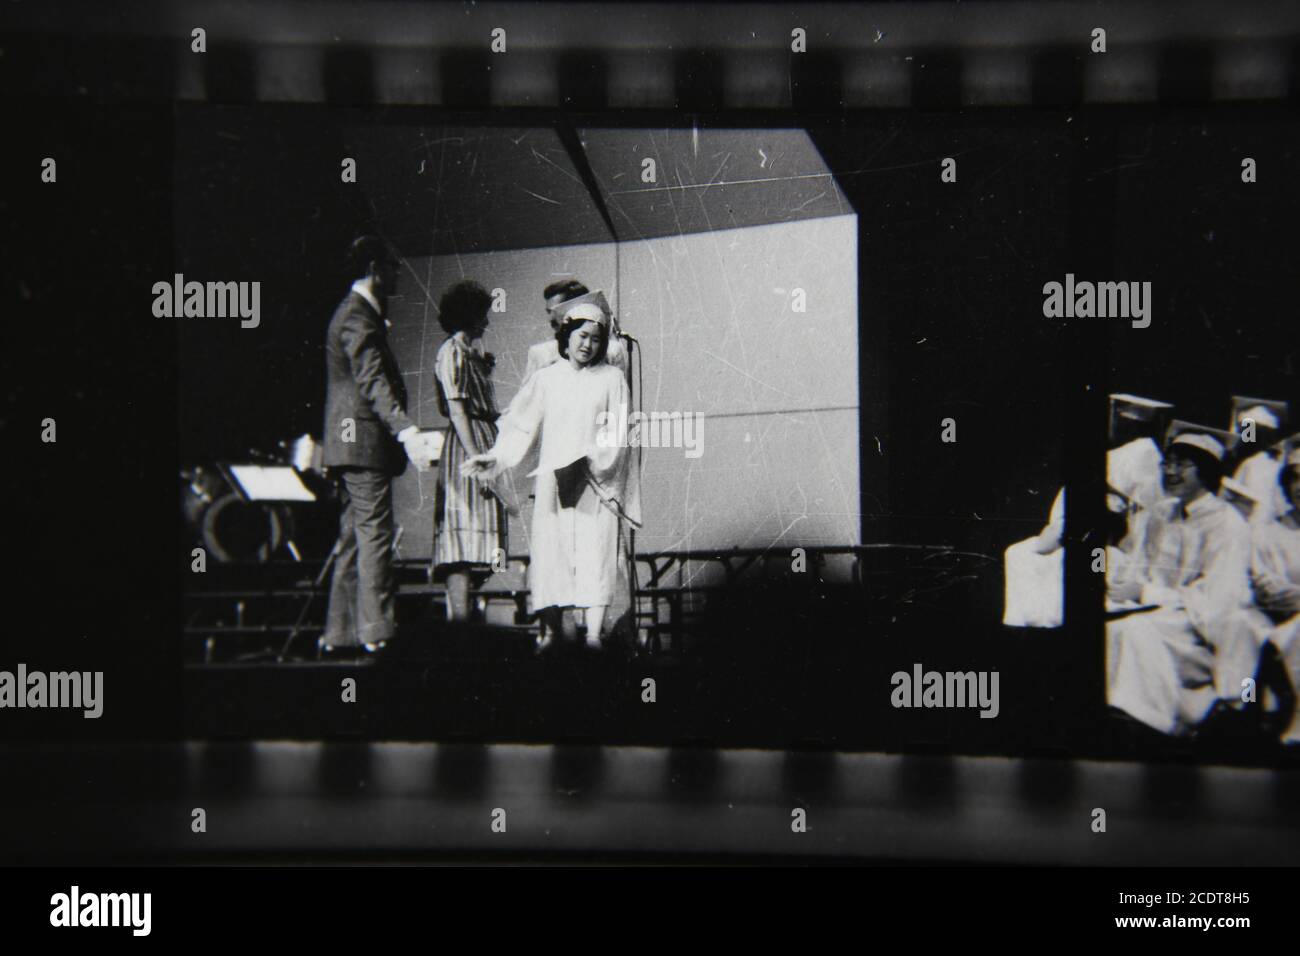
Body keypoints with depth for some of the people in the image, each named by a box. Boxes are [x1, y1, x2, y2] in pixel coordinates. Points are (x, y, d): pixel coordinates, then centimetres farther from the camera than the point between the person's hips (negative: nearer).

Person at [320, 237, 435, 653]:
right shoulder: (359, 316, -13)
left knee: (353, 537, 11)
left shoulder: (355, 312, 20)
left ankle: (340, 632, 13)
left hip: (349, 443, 11)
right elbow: (373, 381, -25)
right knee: (375, 535, -11)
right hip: (364, 442, -11)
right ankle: (376, 630, -13)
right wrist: (407, 431, -33)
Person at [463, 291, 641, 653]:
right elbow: (520, 427, 11)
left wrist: (590, 462, -14)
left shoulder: (612, 379, 6)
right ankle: (549, 633, 0)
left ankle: (593, 635, -10)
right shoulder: (545, 379, 10)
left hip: (595, 484, -2)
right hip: (552, 481, 2)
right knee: (549, 552, -3)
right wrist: (495, 459, 0)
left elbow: (617, 436, 0)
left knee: (595, 554, -8)